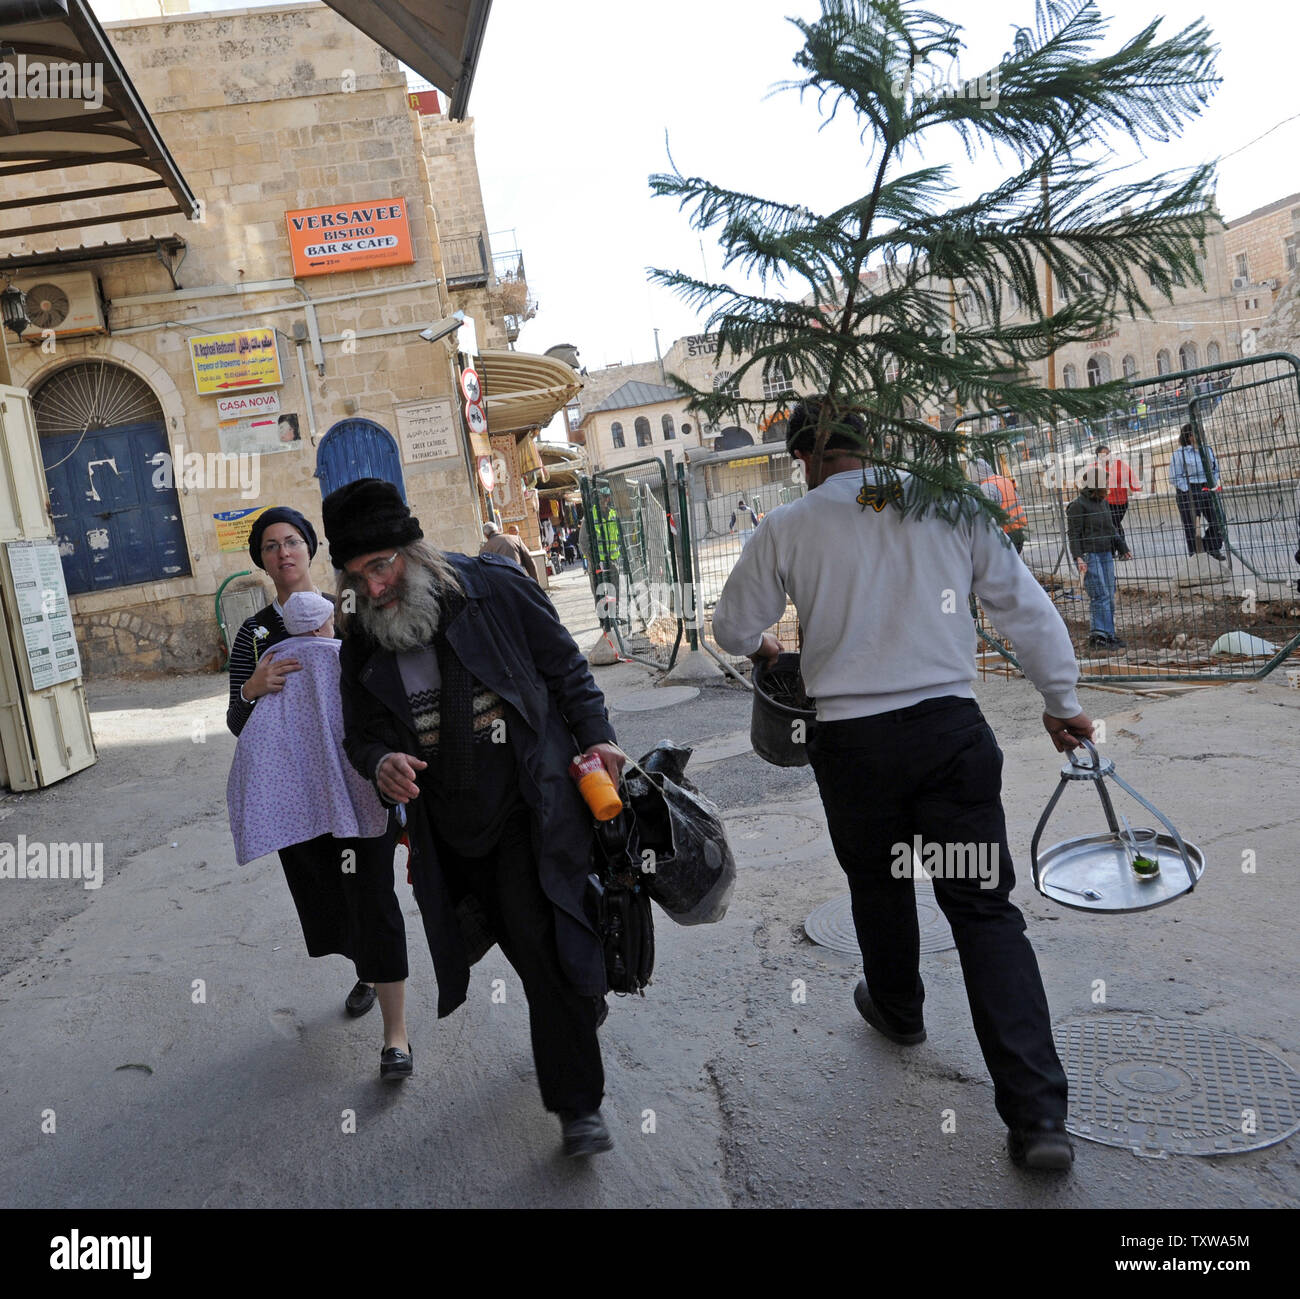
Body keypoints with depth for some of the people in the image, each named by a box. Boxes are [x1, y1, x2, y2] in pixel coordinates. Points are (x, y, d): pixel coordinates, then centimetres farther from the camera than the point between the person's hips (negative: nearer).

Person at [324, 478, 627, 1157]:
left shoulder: (495, 586, -9)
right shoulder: (362, 641, 1)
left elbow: (565, 666, -1)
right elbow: (362, 732, 8)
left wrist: (595, 737, -10)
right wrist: (381, 763, -16)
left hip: (530, 802, -4)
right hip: (449, 822, 4)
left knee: (540, 937, -11)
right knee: (525, 944, 14)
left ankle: (577, 1102, 4)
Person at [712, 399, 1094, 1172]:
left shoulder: (788, 528, -2)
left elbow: (733, 628, 10)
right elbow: (1028, 607, 4)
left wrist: (763, 646, 32)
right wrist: (1062, 701, 14)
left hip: (851, 739, 0)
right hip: (950, 725, 1)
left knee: (878, 884, 24)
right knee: (985, 907, 4)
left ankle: (897, 1008, 48)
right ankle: (1038, 1115, 0)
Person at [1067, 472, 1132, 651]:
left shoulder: (1103, 503, 18)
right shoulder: (1077, 505, -8)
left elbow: (1111, 528, 26)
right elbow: (1073, 534, -12)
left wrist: (1123, 549, 23)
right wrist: (1078, 557, -20)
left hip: (1106, 554, 8)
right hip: (1089, 555, -8)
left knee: (1109, 595, 7)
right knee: (1100, 596, -14)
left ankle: (1108, 636, 12)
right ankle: (1099, 635, -13)